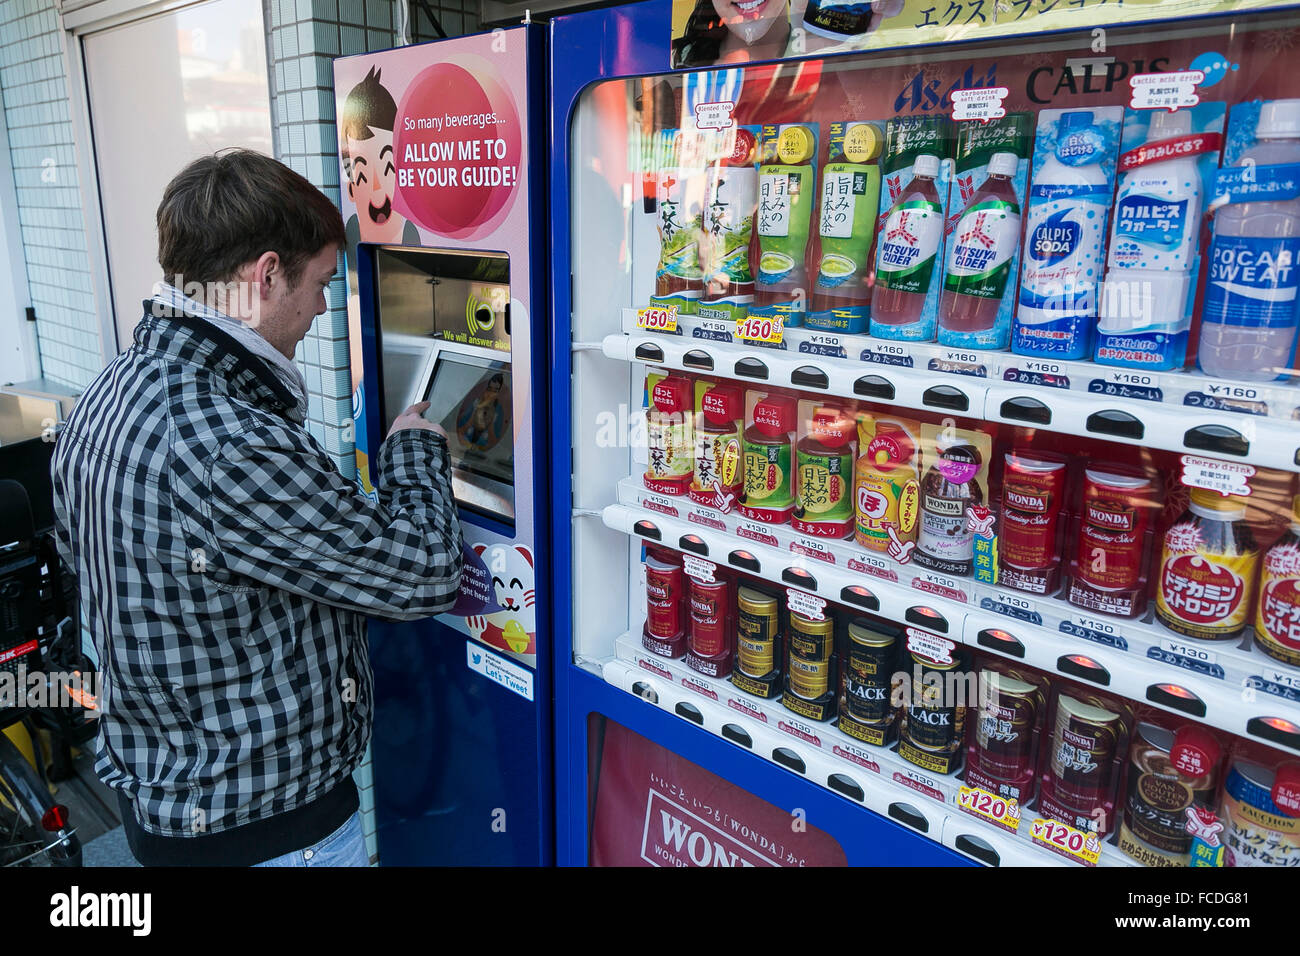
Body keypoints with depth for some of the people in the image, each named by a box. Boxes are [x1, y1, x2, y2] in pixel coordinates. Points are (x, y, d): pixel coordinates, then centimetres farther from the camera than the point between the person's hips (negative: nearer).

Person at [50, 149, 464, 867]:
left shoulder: (108, 392, -2)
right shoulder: (231, 450, -34)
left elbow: (77, 551, 14)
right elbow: (421, 574, -26)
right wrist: (414, 446, -8)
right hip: (267, 831, -8)